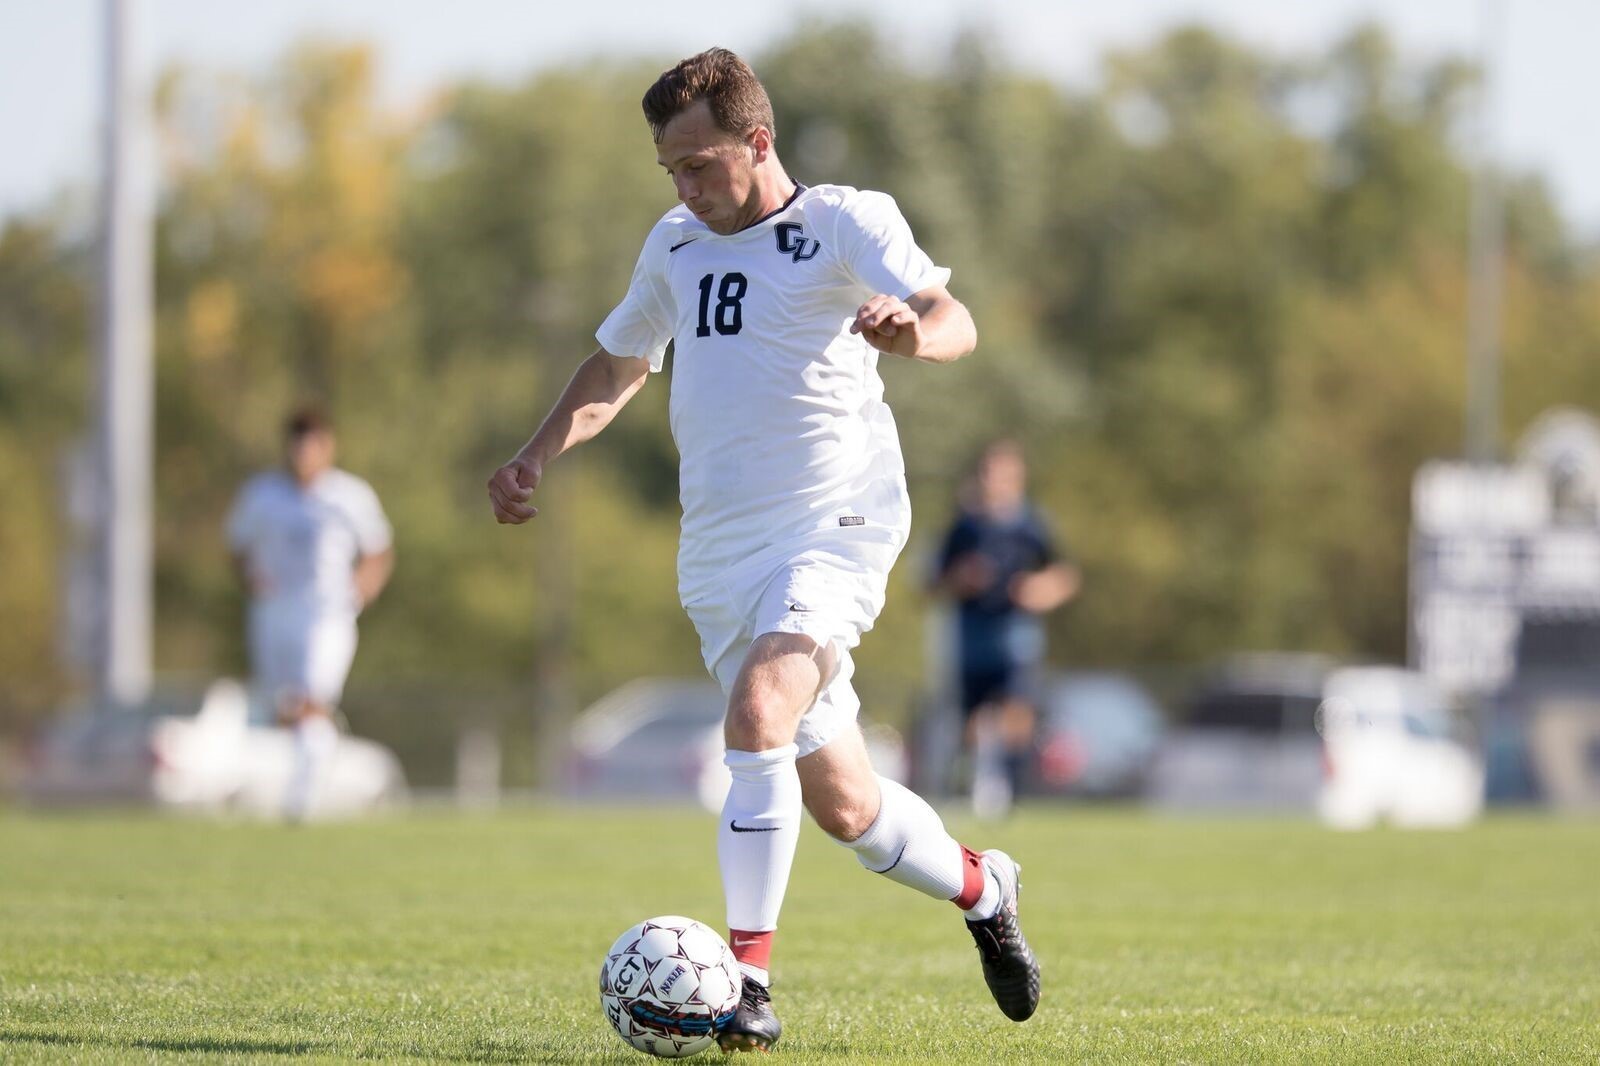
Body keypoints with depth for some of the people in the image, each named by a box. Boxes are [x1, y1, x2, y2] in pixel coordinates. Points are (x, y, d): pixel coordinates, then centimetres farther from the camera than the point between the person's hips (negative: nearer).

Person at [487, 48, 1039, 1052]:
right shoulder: (676, 244, 14)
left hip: (835, 527, -6)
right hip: (720, 554, 6)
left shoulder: (846, 222, -5)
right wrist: (537, 457, 11)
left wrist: (914, 328, -45)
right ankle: (981, 887, 35)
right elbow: (618, 365, 27)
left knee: (757, 716, -29)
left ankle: (748, 978, -27)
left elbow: (953, 320, -21)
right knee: (842, 806, 8)